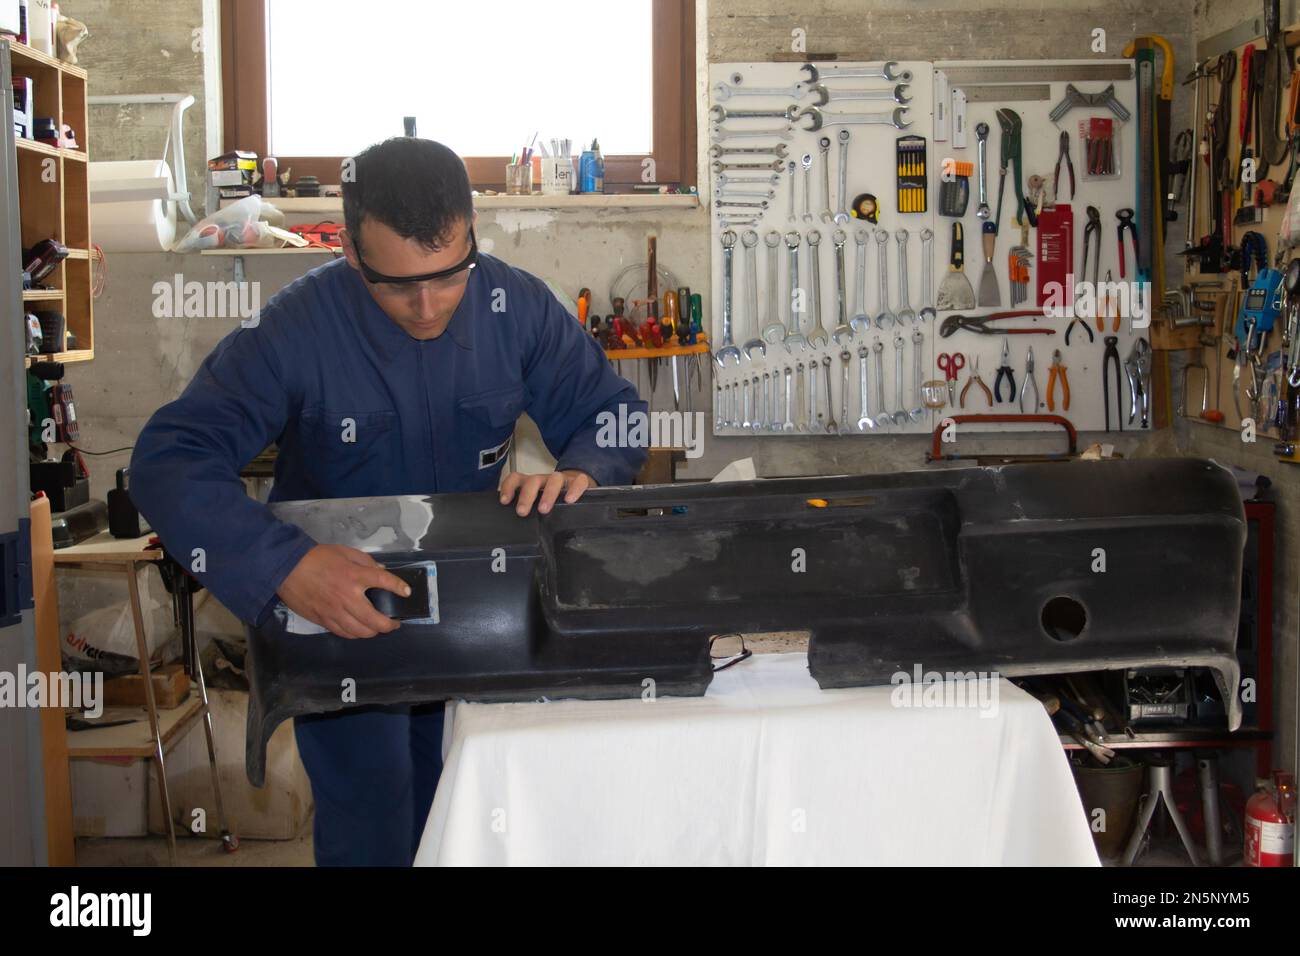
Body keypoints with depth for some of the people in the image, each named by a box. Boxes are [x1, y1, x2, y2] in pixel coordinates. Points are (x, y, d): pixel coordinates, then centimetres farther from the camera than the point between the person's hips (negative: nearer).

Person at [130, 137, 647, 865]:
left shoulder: (519, 307, -15)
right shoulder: (297, 331, -25)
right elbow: (168, 462, -30)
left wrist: (579, 471, -32)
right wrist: (282, 564, -47)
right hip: (335, 612, -3)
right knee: (371, 826, -4)